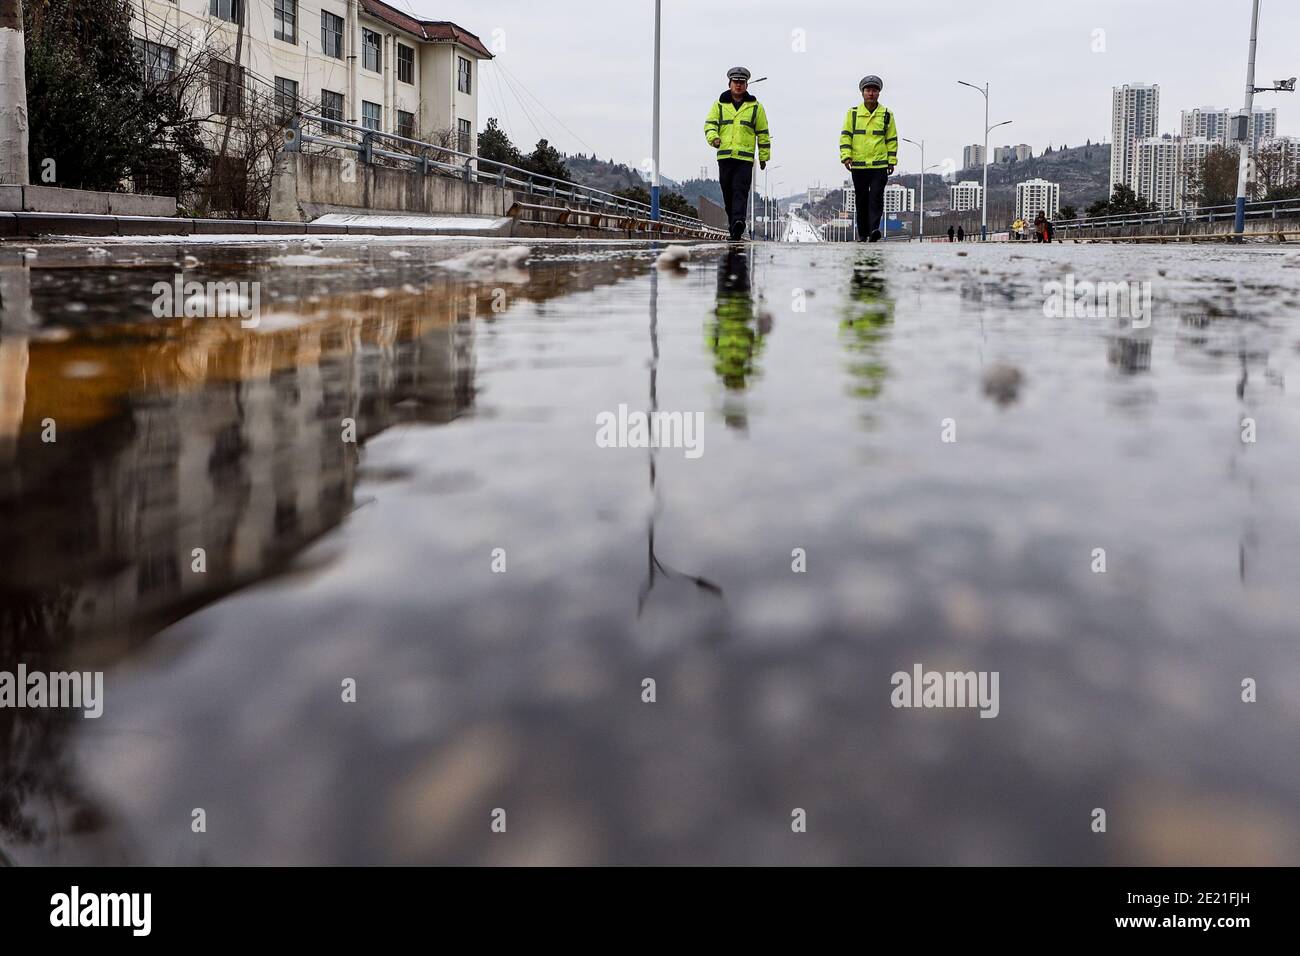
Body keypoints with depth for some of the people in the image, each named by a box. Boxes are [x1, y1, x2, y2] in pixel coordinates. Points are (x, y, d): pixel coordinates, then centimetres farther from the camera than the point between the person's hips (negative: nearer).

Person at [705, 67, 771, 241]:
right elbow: (710, 123, 5)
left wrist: (764, 157, 13)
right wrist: (713, 137, -17)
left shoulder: (755, 107, 10)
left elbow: (763, 133, 14)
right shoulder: (719, 105, 13)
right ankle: (734, 228, 14)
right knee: (728, 193, 5)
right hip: (724, 156, 2)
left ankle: (739, 222, -31)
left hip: (745, 157, -2)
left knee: (740, 190, -17)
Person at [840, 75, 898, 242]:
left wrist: (892, 161, 6)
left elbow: (892, 139, 10)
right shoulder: (853, 114, 6)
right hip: (858, 166, 1)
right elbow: (845, 136, 4)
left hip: (880, 165, -1)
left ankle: (874, 229, -19)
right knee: (861, 199, 7)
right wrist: (846, 156, -8)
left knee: (876, 197, -13)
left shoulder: (886, 115, 7)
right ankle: (862, 233, 16)